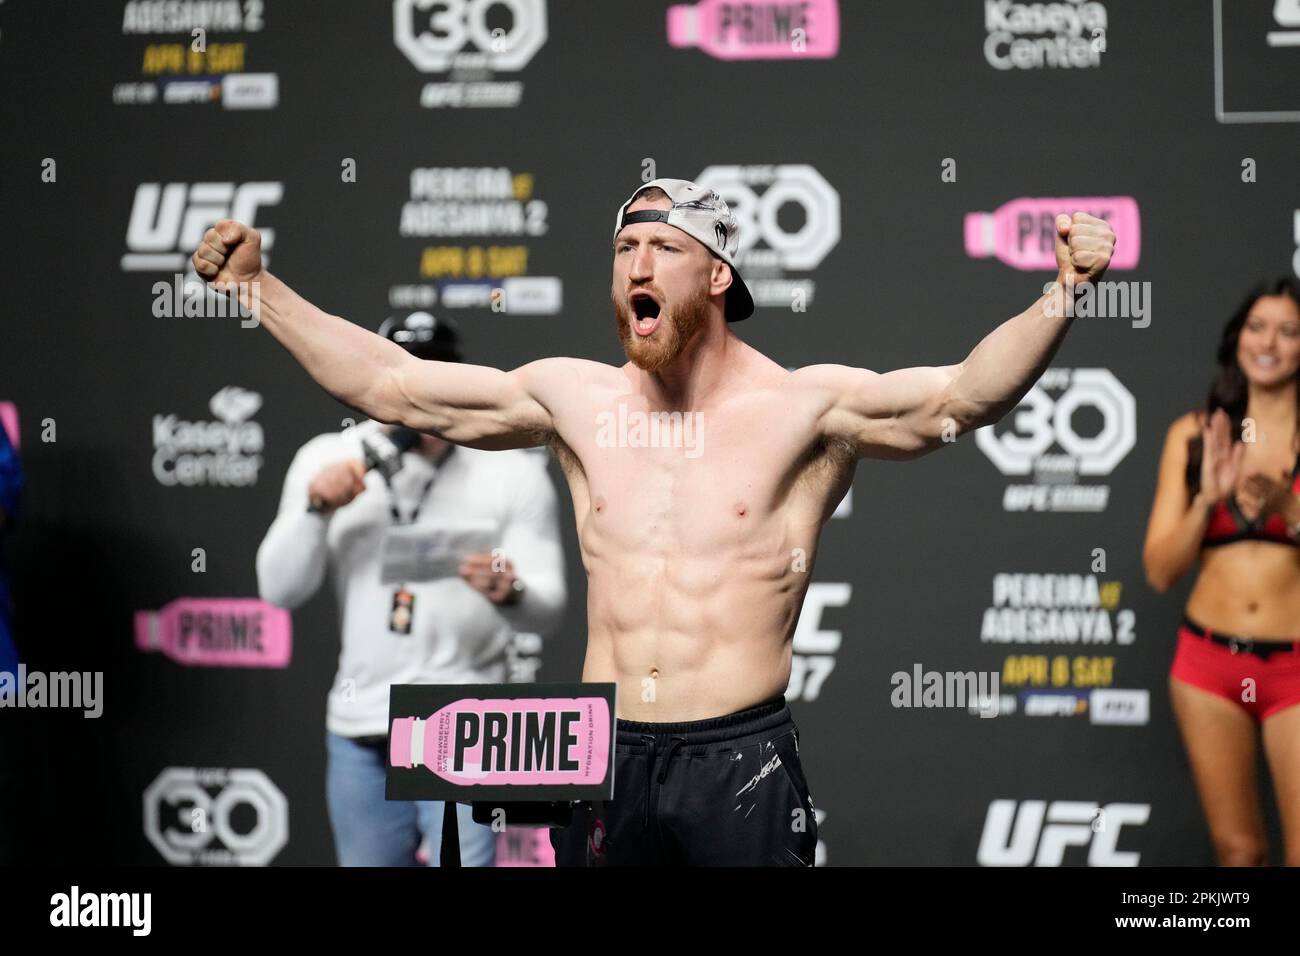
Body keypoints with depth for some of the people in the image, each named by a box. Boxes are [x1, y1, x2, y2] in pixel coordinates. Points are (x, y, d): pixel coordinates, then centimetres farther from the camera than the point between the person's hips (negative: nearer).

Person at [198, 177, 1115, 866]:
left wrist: (1060, 297, -36)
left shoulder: (801, 406, -6)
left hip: (742, 764, -4)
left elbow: (962, 393, -20)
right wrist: (257, 286, 6)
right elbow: (389, 384, 10)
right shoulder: (576, 400, 7)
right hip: (607, 762, 4)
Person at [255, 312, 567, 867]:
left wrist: (511, 592, -31)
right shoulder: (328, 460, 2)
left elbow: (547, 609, -8)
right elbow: (278, 590, -2)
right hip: (359, 728, 4)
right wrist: (316, 509, -19)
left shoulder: (510, 470, -4)